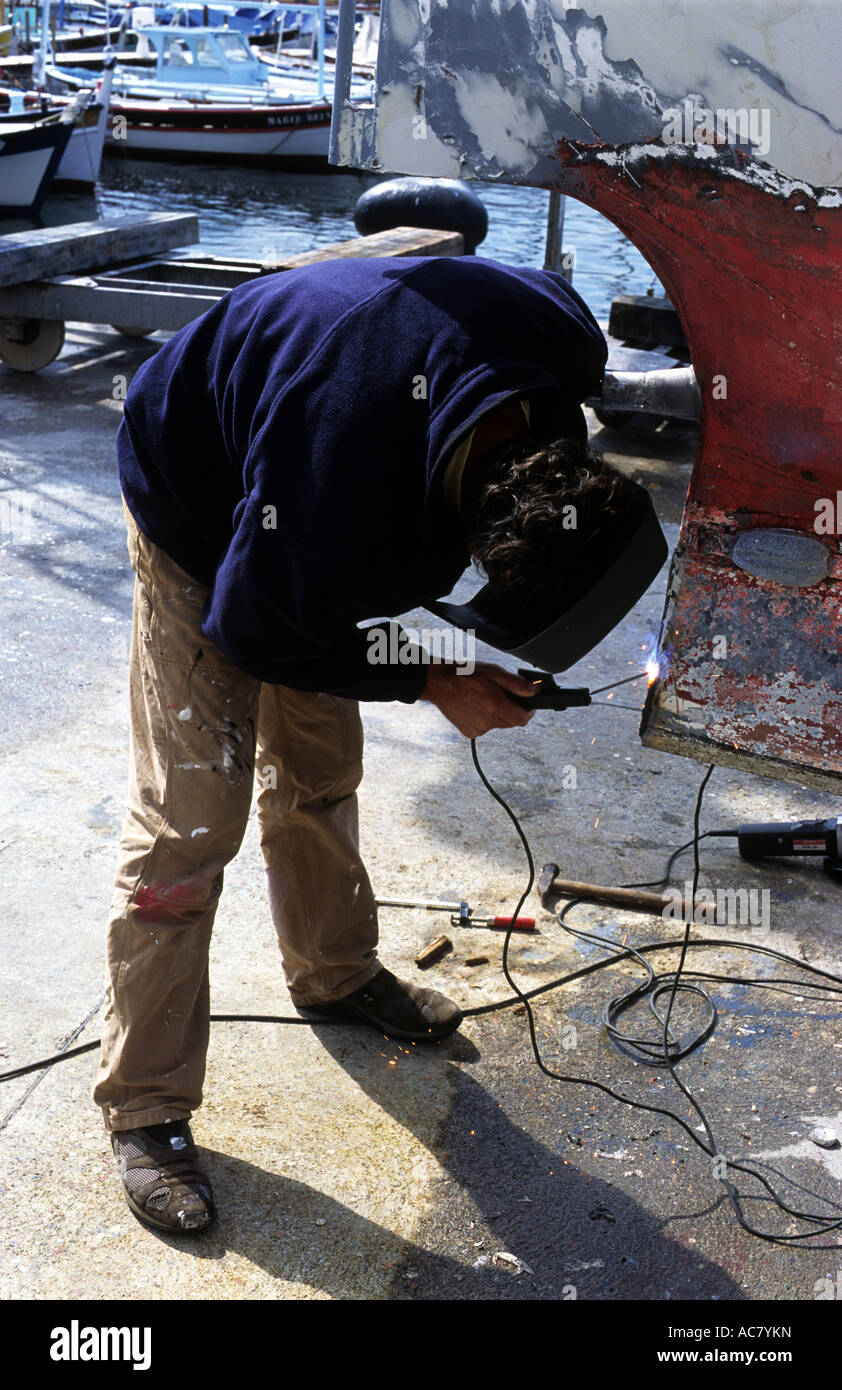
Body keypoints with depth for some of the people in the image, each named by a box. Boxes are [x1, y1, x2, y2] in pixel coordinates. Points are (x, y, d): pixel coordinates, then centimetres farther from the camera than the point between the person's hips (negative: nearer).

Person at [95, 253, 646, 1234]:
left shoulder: (565, 336, -28)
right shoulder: (341, 524, -46)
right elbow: (254, 633, -24)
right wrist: (429, 683, -19)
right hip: (202, 524, -6)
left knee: (320, 764, 18)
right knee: (191, 815, -9)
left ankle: (335, 972, 41)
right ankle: (144, 1106, 5)